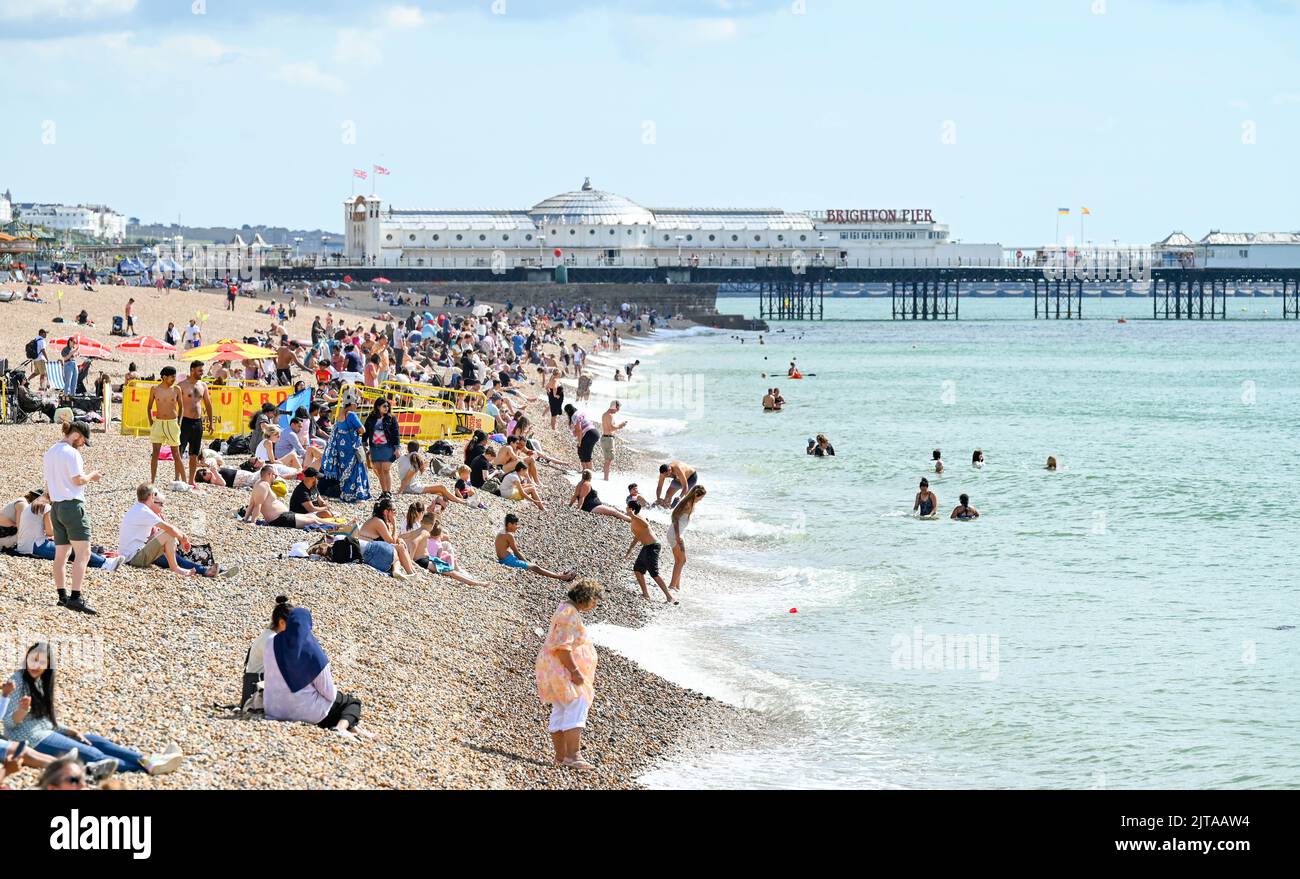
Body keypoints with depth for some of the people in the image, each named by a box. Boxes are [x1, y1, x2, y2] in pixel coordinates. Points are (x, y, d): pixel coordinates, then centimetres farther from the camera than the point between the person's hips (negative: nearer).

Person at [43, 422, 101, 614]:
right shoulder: (71, 453, -12)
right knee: (83, 553, -10)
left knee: (61, 553, 13)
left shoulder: (50, 452, 13)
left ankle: (62, 596, 16)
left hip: (56, 506, 9)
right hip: (73, 505, -9)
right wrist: (91, 476, 2)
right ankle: (76, 597, -20)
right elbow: (78, 480, -16)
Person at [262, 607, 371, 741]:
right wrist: (335, 691, 13)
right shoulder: (313, 650, -19)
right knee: (352, 701, 20)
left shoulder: (272, 643, -7)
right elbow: (328, 693, -12)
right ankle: (341, 726, -8)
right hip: (305, 711, -5)